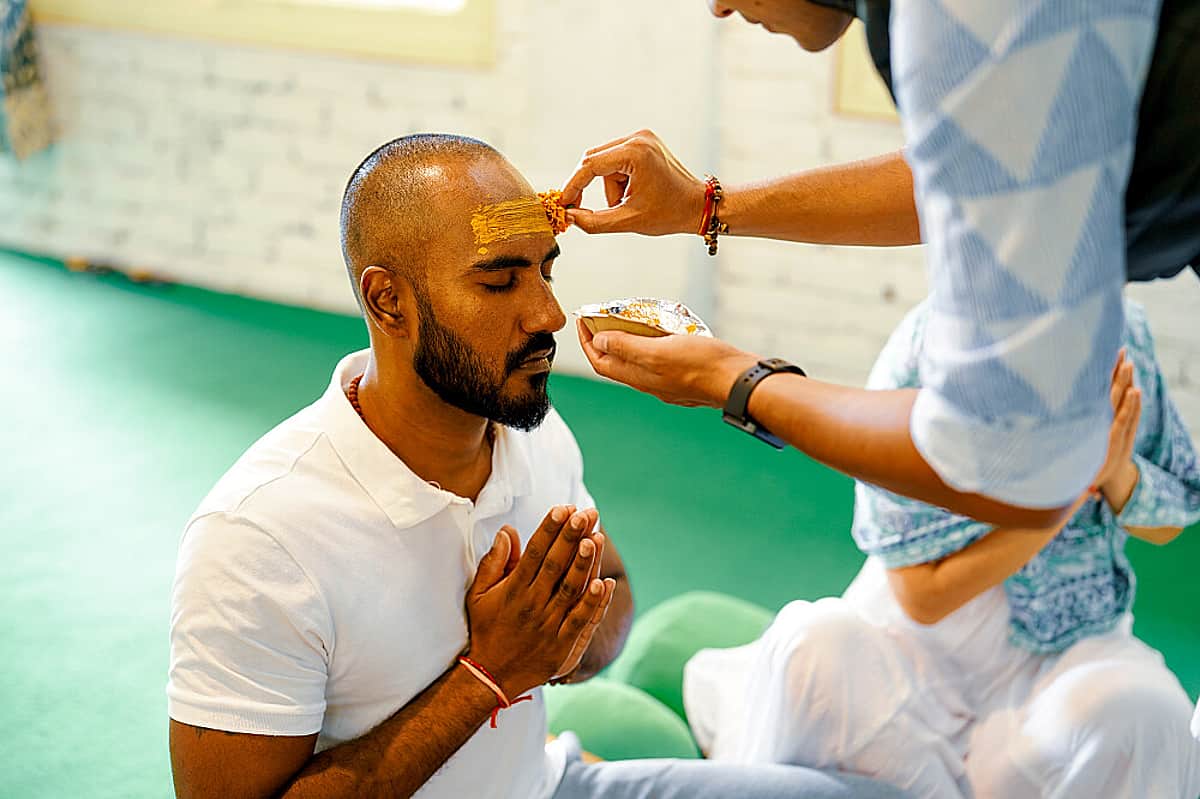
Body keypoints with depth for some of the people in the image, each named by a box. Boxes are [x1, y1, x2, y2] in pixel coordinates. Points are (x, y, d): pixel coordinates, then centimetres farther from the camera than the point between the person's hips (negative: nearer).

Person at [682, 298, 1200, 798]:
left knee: (1135, 707, -32)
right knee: (814, 645, -34)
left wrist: (1117, 471, -19)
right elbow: (923, 595, -18)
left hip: (1066, 649, 3)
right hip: (917, 644, -2)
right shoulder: (920, 356, -18)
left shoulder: (1125, 334, -5)